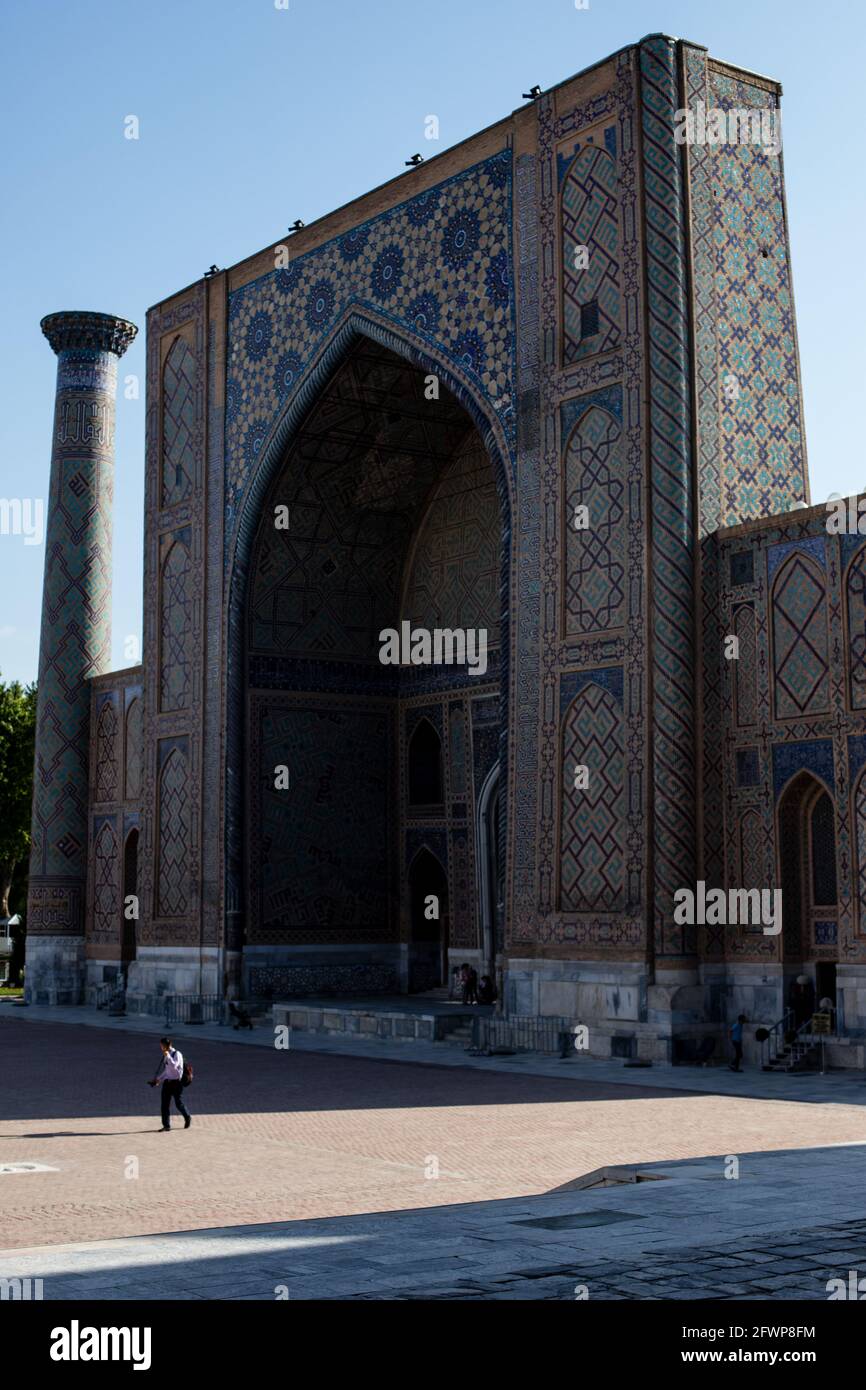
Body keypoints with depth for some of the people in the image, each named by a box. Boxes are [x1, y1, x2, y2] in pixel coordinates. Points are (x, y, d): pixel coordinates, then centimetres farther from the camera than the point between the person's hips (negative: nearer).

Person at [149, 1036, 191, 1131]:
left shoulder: (177, 1054, -11)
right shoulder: (166, 1056, 11)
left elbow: (174, 1066, -26)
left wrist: (168, 1056, -27)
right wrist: (159, 1080, 17)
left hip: (176, 1082, -6)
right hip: (167, 1081, 6)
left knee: (179, 1103, 2)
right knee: (165, 1104, -1)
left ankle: (188, 1118, 28)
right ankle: (166, 1125, 3)